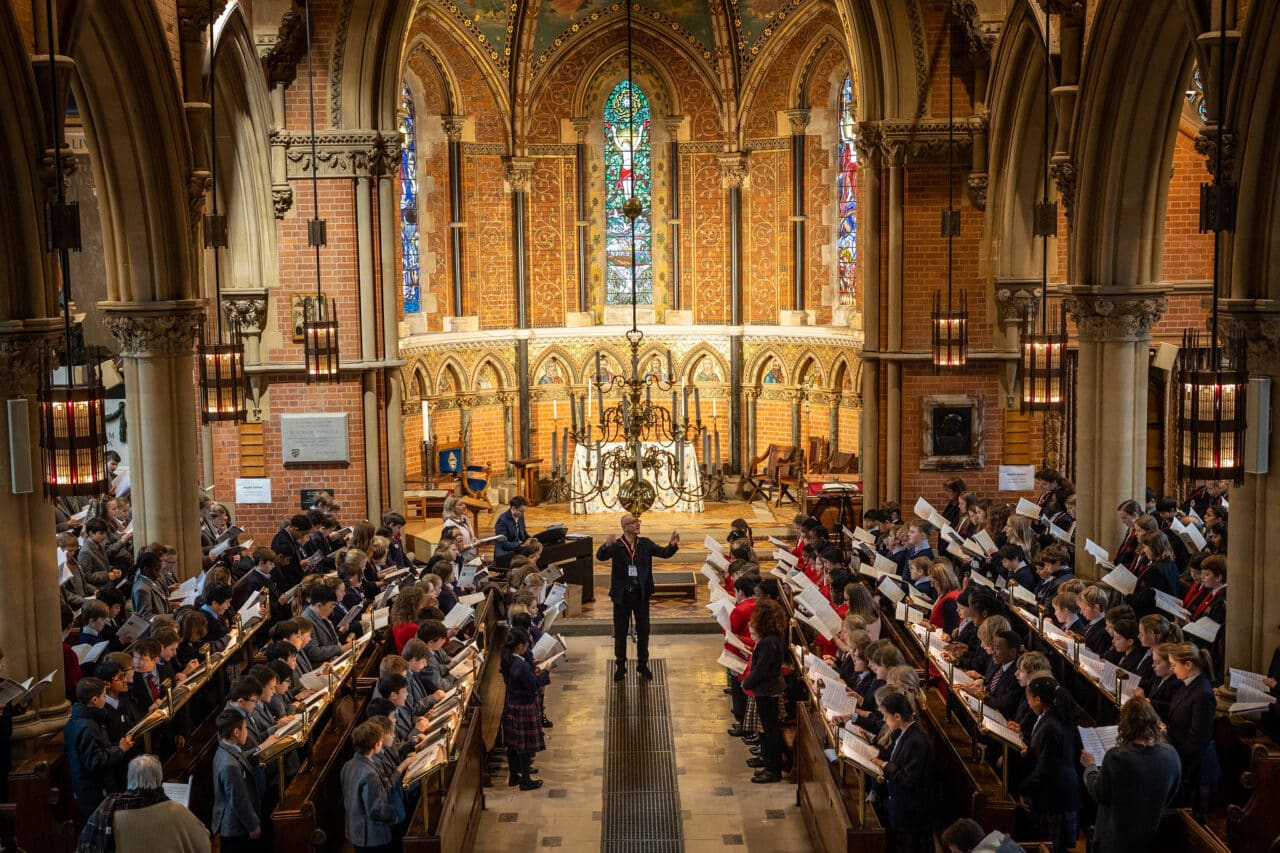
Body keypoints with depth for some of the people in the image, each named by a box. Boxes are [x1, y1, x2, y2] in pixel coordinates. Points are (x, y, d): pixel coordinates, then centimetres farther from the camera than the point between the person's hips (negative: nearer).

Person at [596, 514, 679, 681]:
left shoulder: (645, 543, -1)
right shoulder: (616, 545, -10)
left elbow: (664, 553, -5)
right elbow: (600, 557, -25)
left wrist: (672, 545, -27)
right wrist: (607, 545, -47)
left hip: (641, 594, 2)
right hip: (622, 595, -2)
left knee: (643, 630, 11)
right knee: (620, 632, 8)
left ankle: (642, 665, 25)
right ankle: (621, 666, 21)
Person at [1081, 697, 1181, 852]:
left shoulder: (1116, 757, -26)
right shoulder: (1171, 754, -13)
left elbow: (1099, 795, -11)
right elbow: (1169, 798, 2)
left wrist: (1090, 766, 4)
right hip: (1154, 838, 4)